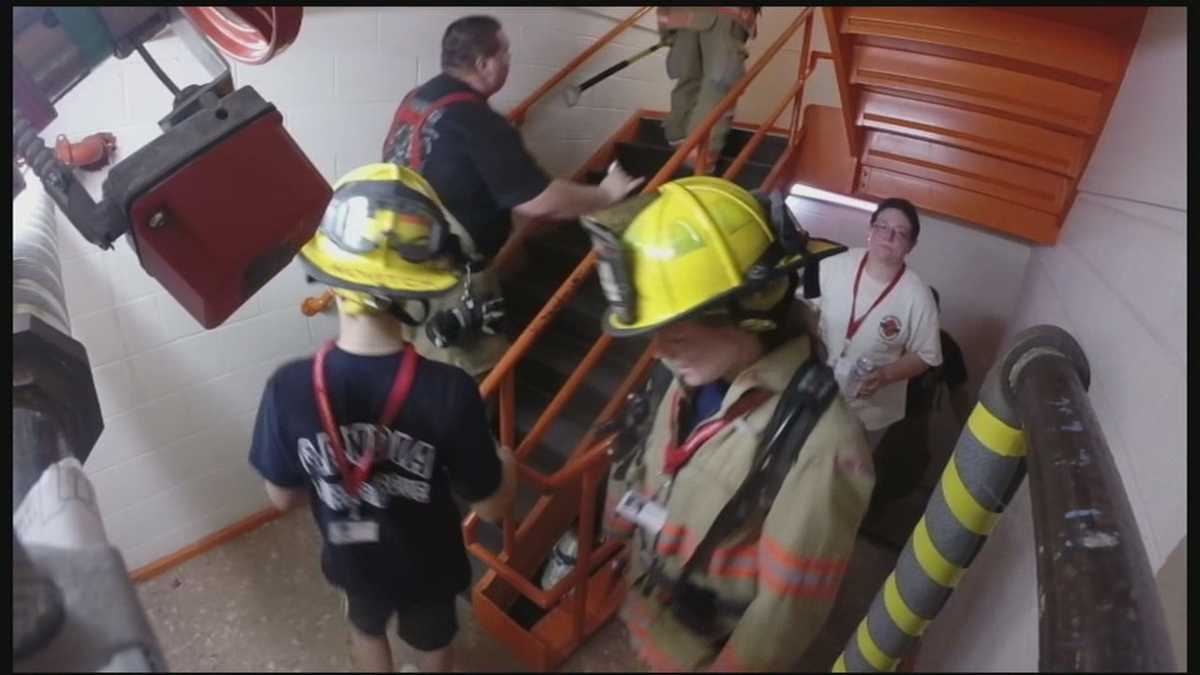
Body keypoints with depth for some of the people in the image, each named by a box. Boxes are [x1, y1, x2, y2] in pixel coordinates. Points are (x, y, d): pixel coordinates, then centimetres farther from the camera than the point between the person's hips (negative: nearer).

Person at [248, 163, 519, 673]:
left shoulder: (290, 388, -28)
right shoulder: (448, 392, -34)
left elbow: (282, 496, -12)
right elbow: (491, 506, -21)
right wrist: (506, 462, 0)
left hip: (353, 561, 2)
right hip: (428, 565, -1)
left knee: (366, 630, 35)